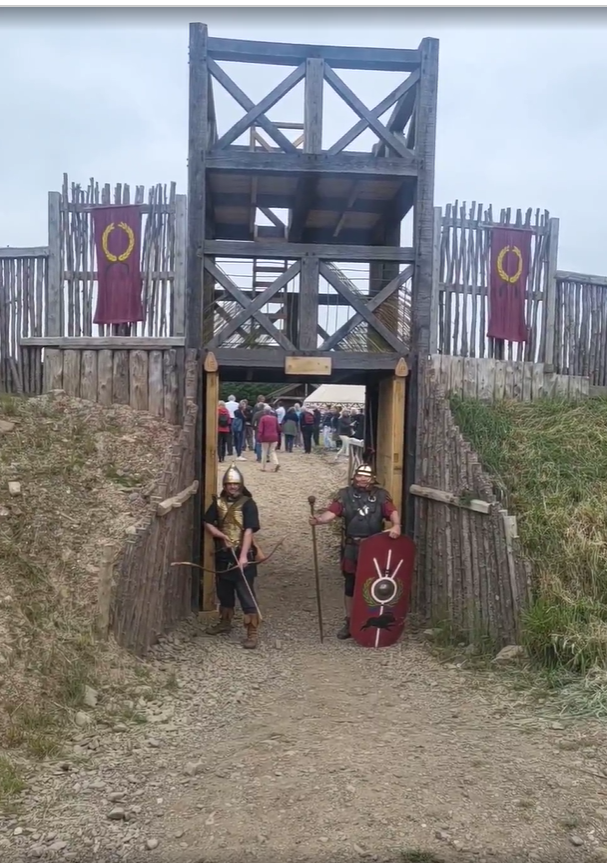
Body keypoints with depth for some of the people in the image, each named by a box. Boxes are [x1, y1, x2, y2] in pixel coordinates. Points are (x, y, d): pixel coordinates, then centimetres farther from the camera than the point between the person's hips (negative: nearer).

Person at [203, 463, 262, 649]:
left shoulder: (248, 503, -11)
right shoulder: (218, 502, 5)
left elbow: (249, 530, -18)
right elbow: (207, 524, 7)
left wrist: (243, 555, -25)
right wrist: (222, 536, -9)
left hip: (242, 554, -6)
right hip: (223, 554, 6)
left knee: (246, 595, -5)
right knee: (223, 592, 19)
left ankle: (252, 633, -1)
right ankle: (225, 622, 38)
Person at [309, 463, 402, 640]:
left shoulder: (381, 495, 3)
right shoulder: (345, 494, 1)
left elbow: (392, 511, -11)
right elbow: (331, 512, -12)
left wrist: (396, 525, -32)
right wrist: (319, 519, -33)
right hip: (351, 549, 0)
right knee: (350, 586, 8)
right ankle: (349, 622, 22)